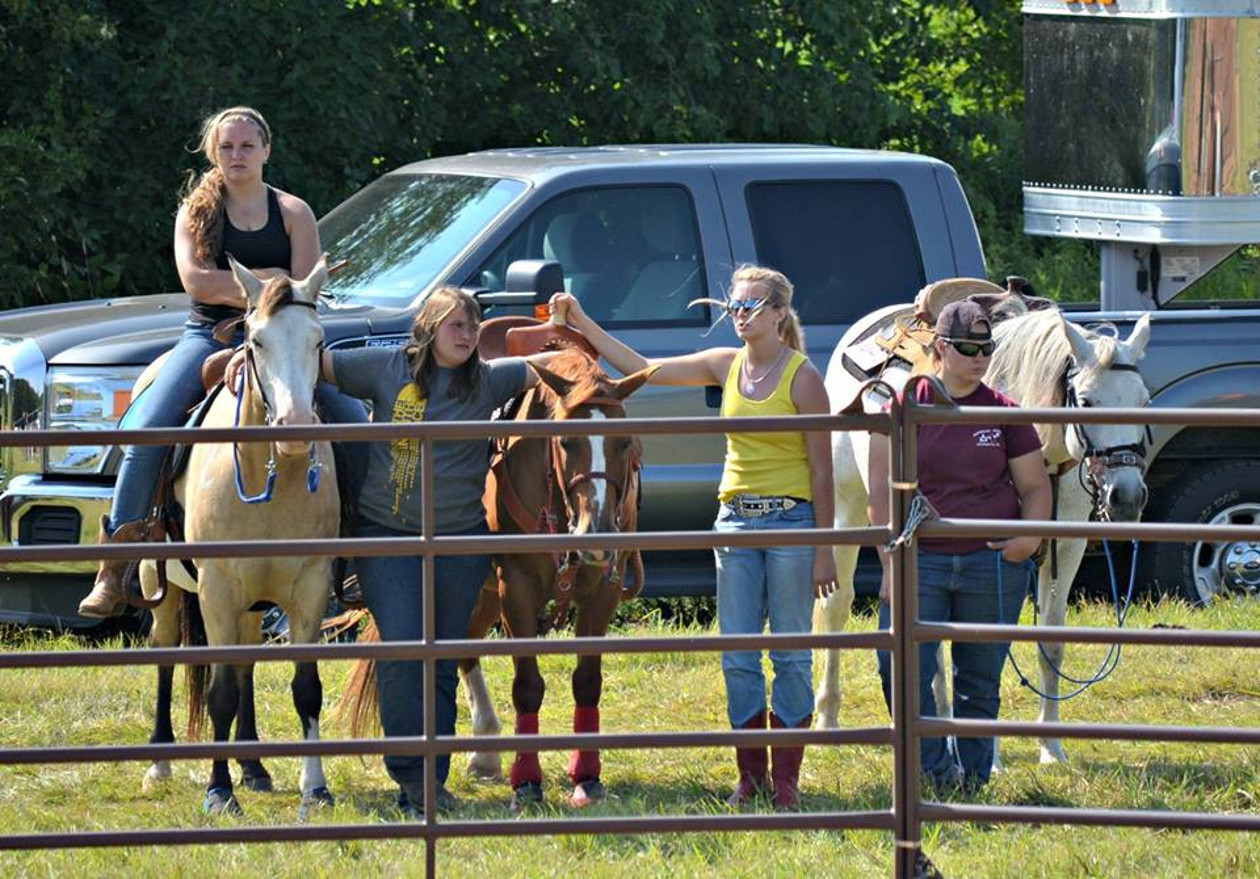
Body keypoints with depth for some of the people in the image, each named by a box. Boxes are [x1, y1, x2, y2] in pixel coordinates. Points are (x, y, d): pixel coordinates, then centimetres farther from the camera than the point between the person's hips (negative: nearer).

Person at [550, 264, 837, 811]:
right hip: (736, 519, 6)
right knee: (737, 655, 5)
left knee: (791, 654, 1)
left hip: (790, 522, -5)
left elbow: (821, 469, -8)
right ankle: (751, 776, 13)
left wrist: (824, 550, -11)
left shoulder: (802, 377, -8)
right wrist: (582, 323, 5)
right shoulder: (726, 366, 8)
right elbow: (640, 369, 12)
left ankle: (787, 779, 7)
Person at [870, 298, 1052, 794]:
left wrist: (1031, 535, -11)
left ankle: (973, 778, 17)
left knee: (979, 681, 6)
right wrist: (890, 562, -7)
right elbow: (880, 491, 2)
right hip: (921, 561, 0)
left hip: (993, 563, 1)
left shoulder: (1004, 413, 4)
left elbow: (1035, 487, 9)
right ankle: (935, 768, -3)